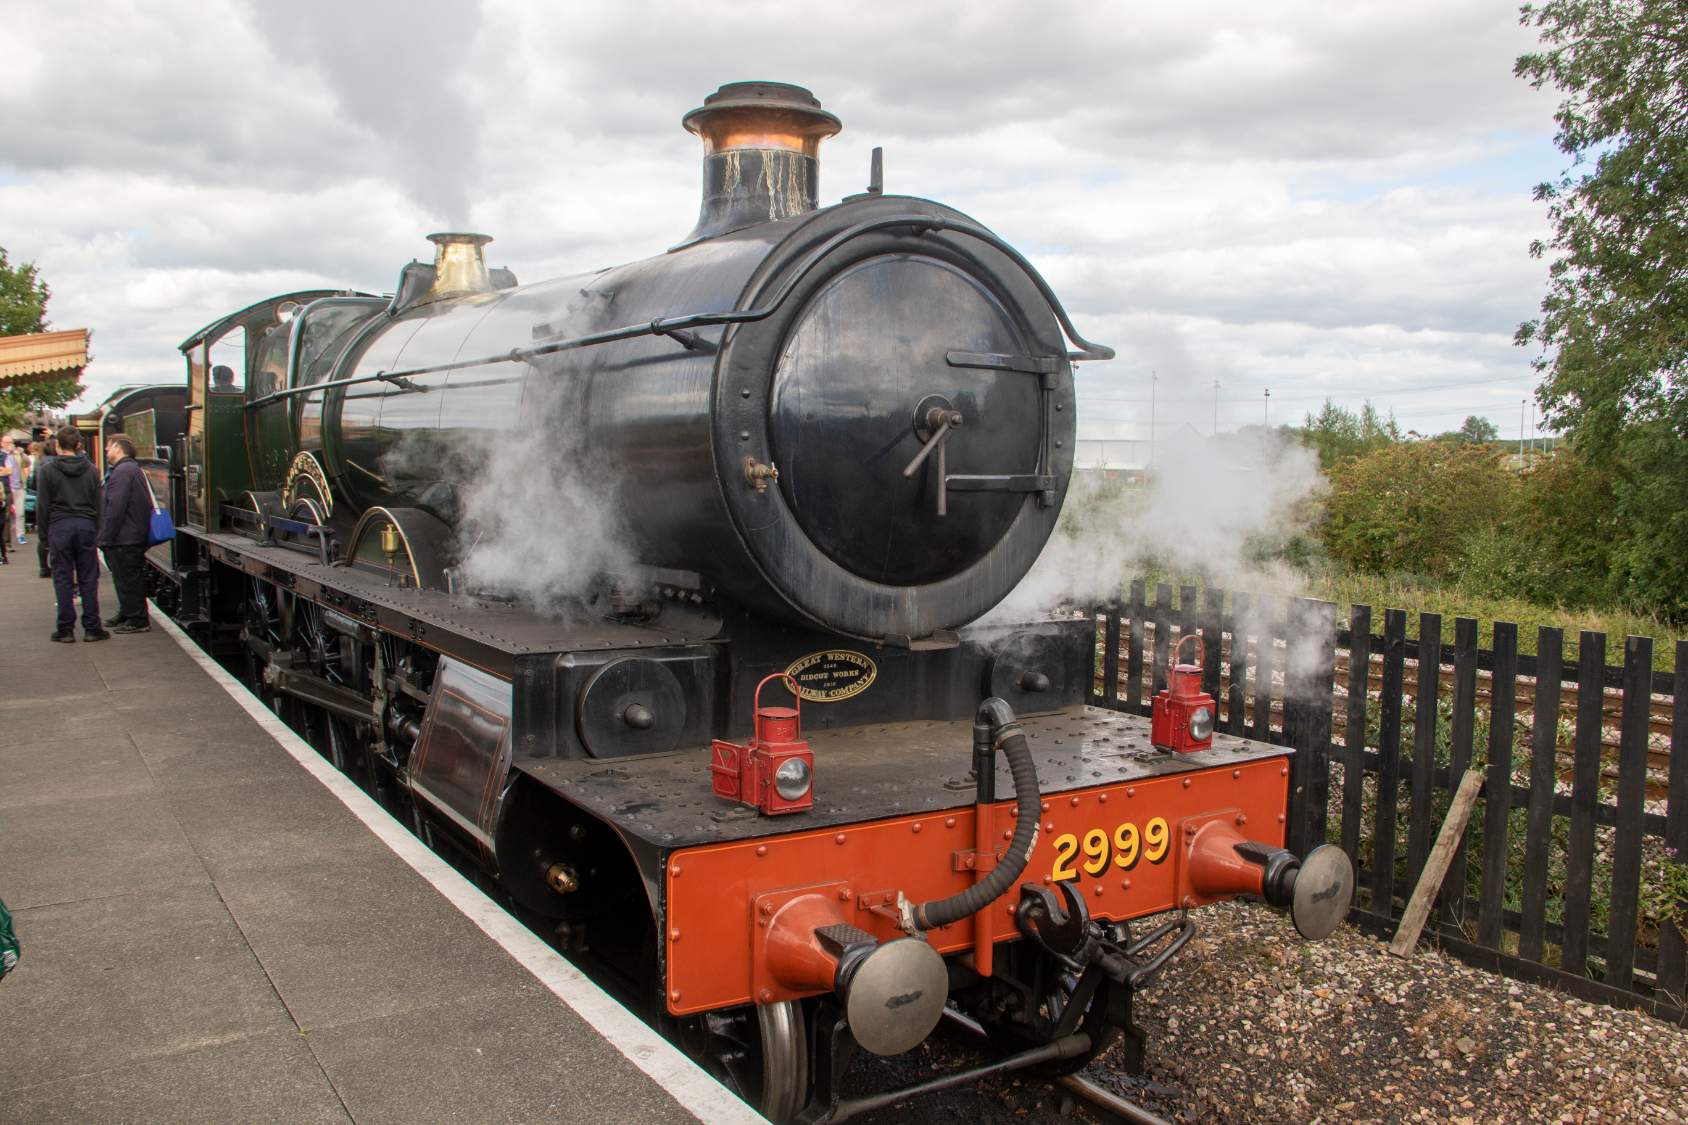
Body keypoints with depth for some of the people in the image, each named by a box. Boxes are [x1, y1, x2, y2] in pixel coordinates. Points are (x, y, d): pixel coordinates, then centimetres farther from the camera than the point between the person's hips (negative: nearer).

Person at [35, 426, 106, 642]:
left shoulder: (48, 470, -4)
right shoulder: (90, 470, 5)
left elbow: (42, 505, -3)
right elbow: (98, 504, 6)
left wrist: (43, 535, 3)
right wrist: (96, 531, 11)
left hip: (59, 527, -2)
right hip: (85, 526, 2)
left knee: (62, 578, 3)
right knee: (88, 578, 5)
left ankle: (66, 628, 4)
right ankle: (92, 628, 5)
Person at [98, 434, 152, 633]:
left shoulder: (122, 472, -17)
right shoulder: (134, 470, 17)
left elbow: (115, 509, -23)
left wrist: (105, 537, -19)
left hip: (124, 540, -10)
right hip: (135, 537, 10)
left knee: (128, 580, -4)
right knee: (129, 579, 19)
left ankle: (137, 621, 0)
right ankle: (127, 615, 29)